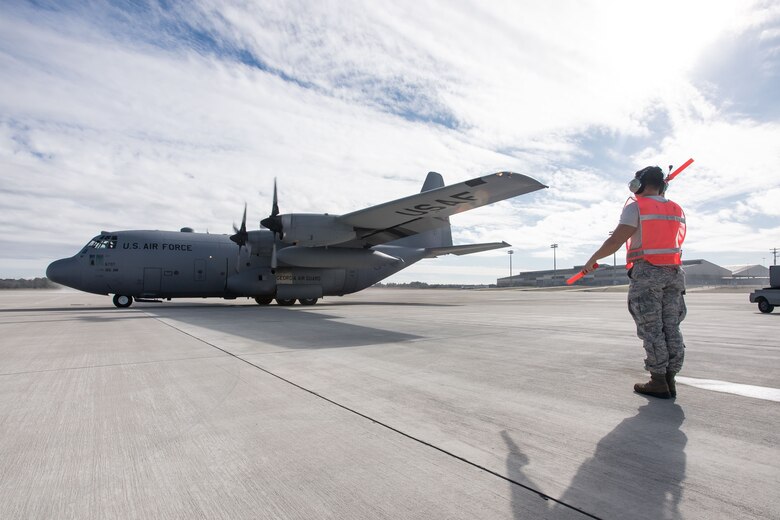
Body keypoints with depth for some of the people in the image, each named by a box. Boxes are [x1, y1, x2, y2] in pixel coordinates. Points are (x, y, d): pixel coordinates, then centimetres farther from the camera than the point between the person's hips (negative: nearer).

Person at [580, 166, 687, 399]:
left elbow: (615, 241, -12)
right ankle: (669, 379, 15)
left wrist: (593, 259, -1)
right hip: (674, 273, 6)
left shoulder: (636, 206, -4)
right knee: (671, 327, 9)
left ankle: (658, 382, 3)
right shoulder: (677, 210, 15)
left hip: (647, 272, -6)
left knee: (651, 329, -1)